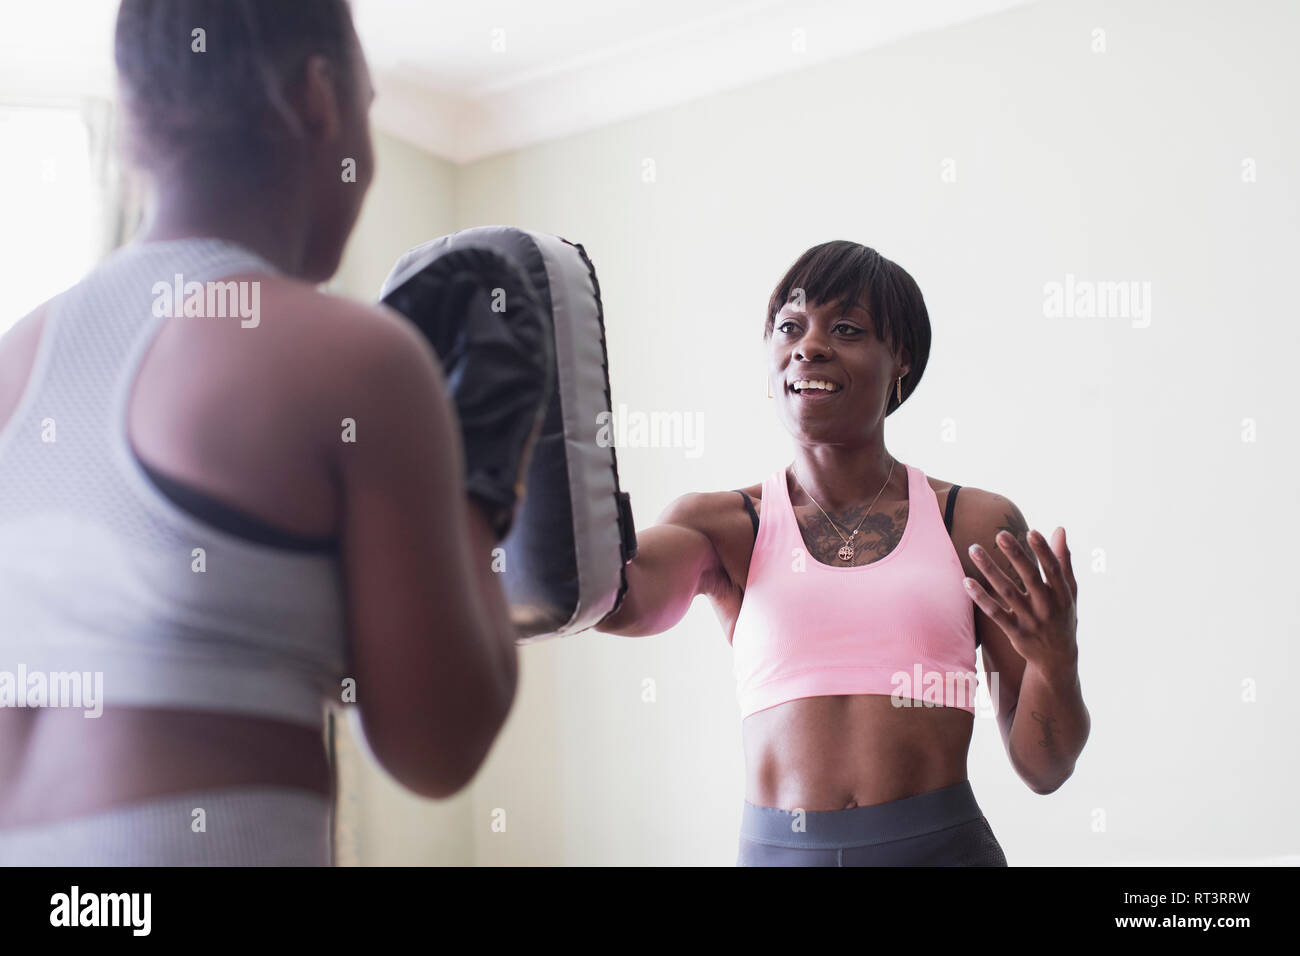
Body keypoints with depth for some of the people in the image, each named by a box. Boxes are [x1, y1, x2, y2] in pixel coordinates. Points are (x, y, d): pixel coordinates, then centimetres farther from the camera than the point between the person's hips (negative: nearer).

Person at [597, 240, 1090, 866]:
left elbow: (1041, 768, 3)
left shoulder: (977, 525, 1)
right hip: (776, 851, 0)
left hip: (940, 845, 0)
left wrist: (1056, 660, -17)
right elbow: (623, 599, -22)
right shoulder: (722, 525, 2)